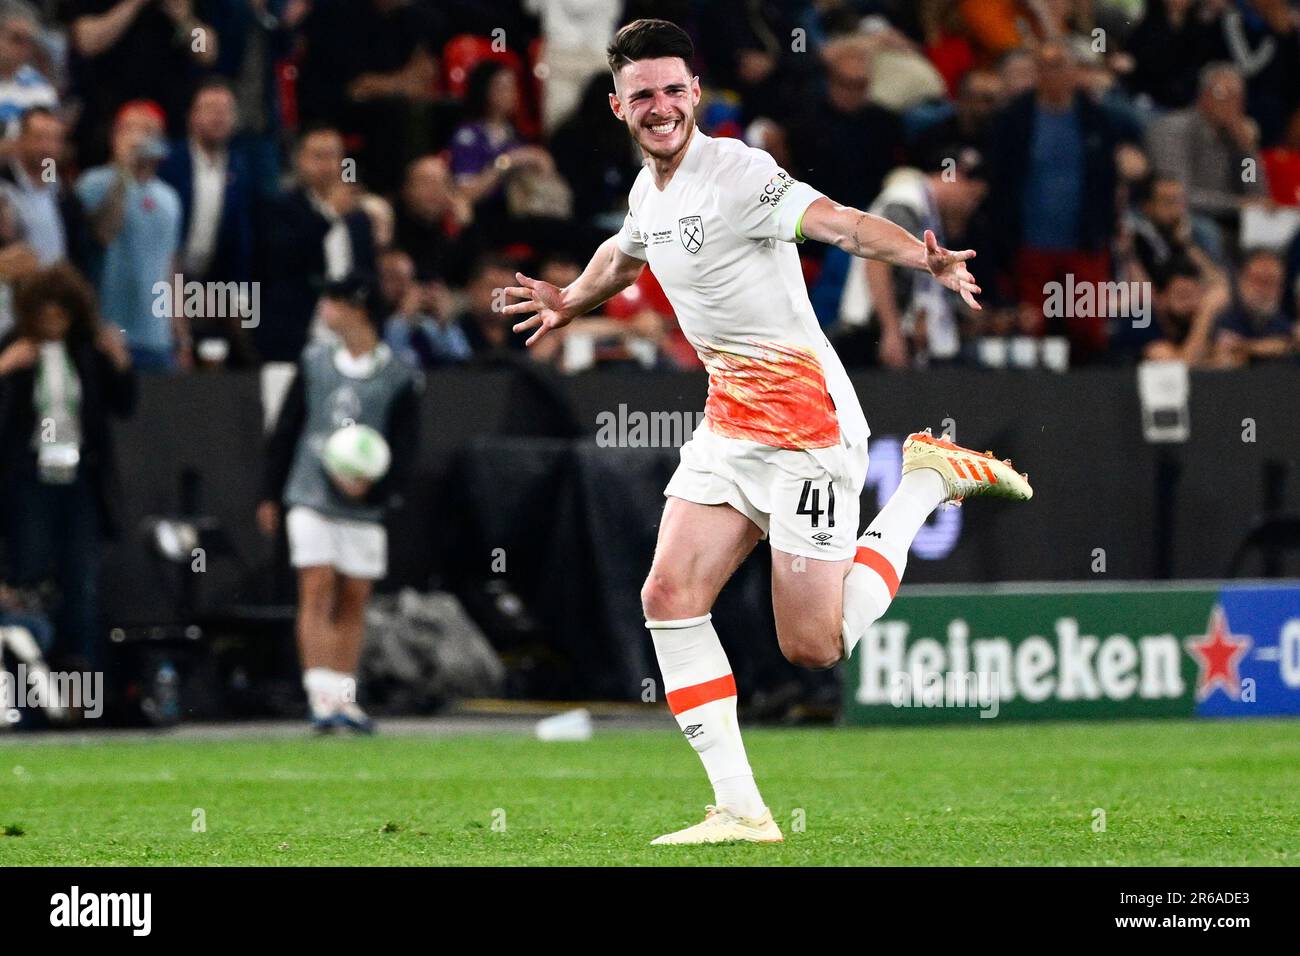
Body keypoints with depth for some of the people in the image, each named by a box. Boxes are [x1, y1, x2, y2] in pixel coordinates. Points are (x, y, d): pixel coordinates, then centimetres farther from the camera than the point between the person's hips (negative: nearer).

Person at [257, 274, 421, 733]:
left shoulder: (398, 378, -1)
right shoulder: (315, 362, 7)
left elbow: (404, 449, -2)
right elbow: (285, 431, 11)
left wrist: (373, 485, -19)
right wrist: (270, 495, 9)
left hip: (363, 506, 0)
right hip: (310, 498, 0)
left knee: (354, 599, 4)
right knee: (317, 590, -10)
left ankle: (344, 697, 13)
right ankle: (321, 697, -16)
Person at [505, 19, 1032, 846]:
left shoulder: (736, 174, -17)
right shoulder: (648, 191, 9)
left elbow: (837, 221, -34)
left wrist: (925, 257, -52)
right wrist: (568, 302, 51)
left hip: (805, 422, -8)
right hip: (728, 426, 8)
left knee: (813, 647, -8)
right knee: (669, 596, -6)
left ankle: (928, 482, 12)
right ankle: (741, 809, -1)